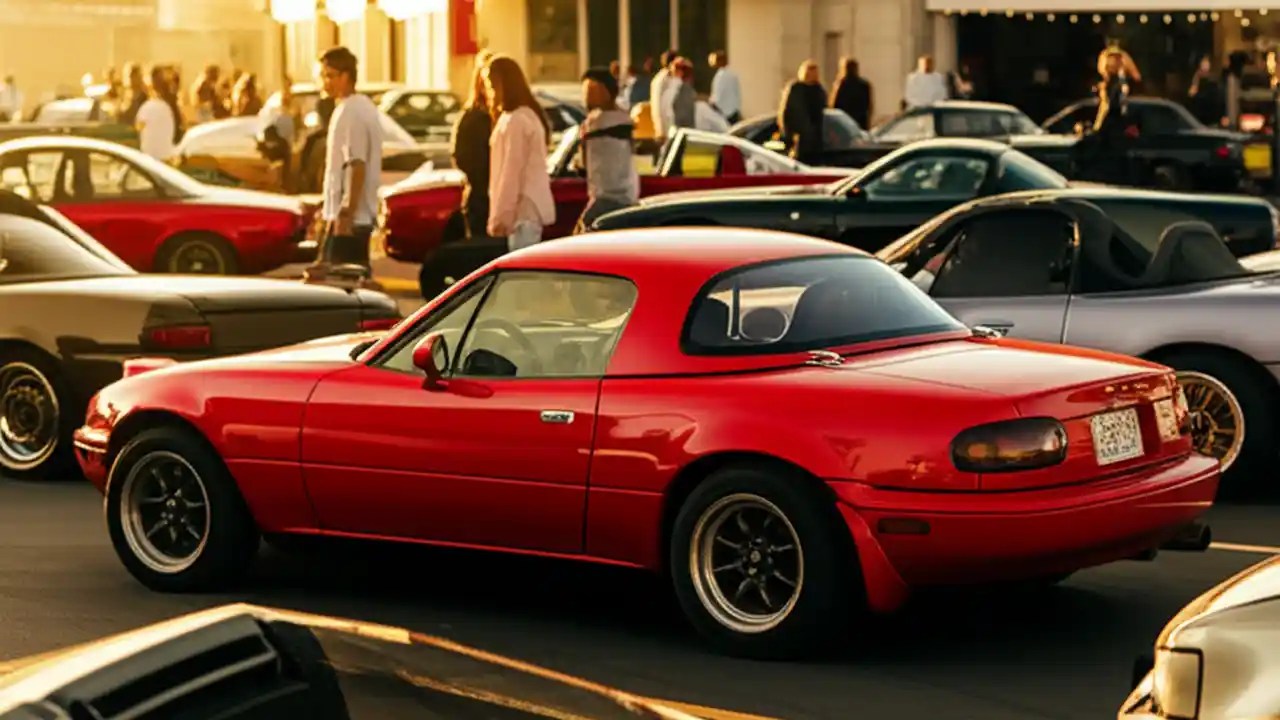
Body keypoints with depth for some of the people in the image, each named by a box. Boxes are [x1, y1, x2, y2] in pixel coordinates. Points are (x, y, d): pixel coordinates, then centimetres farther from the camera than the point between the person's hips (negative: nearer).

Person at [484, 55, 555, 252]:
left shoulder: (514, 121, -14)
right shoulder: (530, 115, 16)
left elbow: (511, 171, -17)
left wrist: (501, 215, -15)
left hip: (523, 209, -10)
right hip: (532, 206, 10)